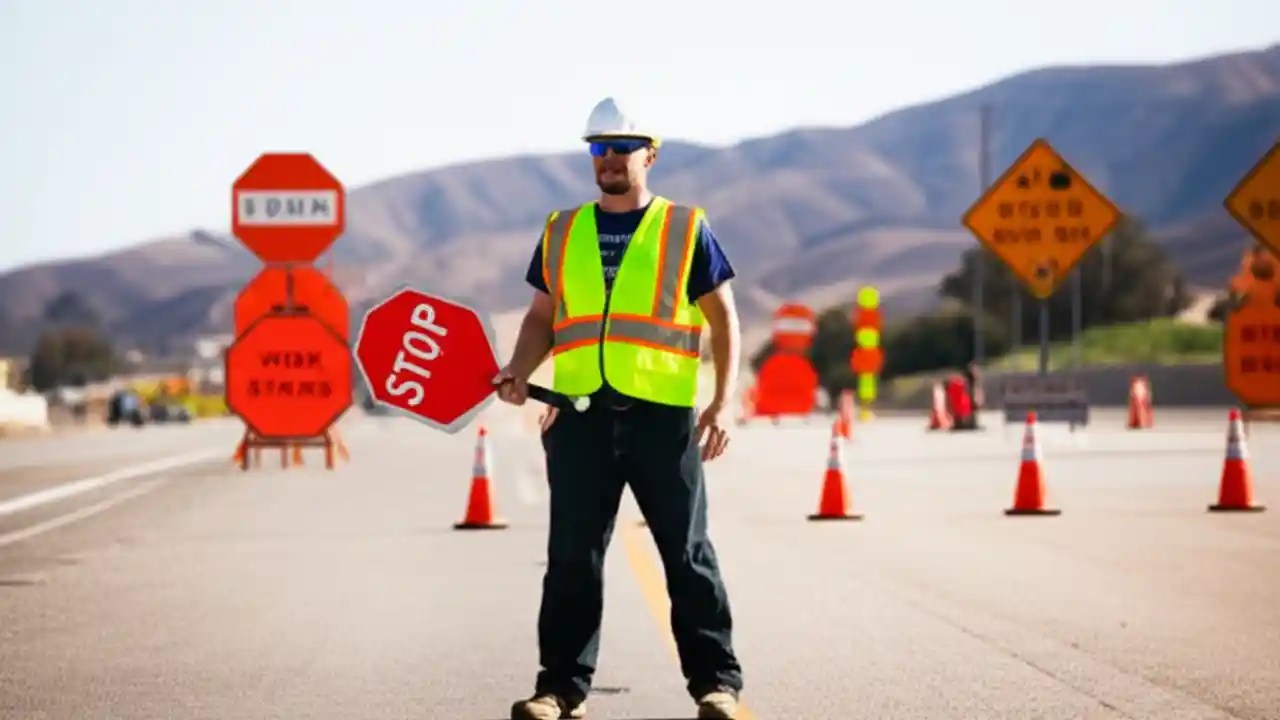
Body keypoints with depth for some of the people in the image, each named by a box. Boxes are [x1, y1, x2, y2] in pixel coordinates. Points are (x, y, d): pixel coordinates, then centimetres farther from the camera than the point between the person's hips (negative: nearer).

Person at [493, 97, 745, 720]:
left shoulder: (686, 228, 5)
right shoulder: (561, 232, 14)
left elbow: (723, 319, 5)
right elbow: (542, 317, 17)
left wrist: (723, 401, -5)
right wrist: (519, 372, -2)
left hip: (664, 414, -3)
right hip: (579, 414, 3)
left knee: (687, 554, 2)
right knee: (572, 558, 4)